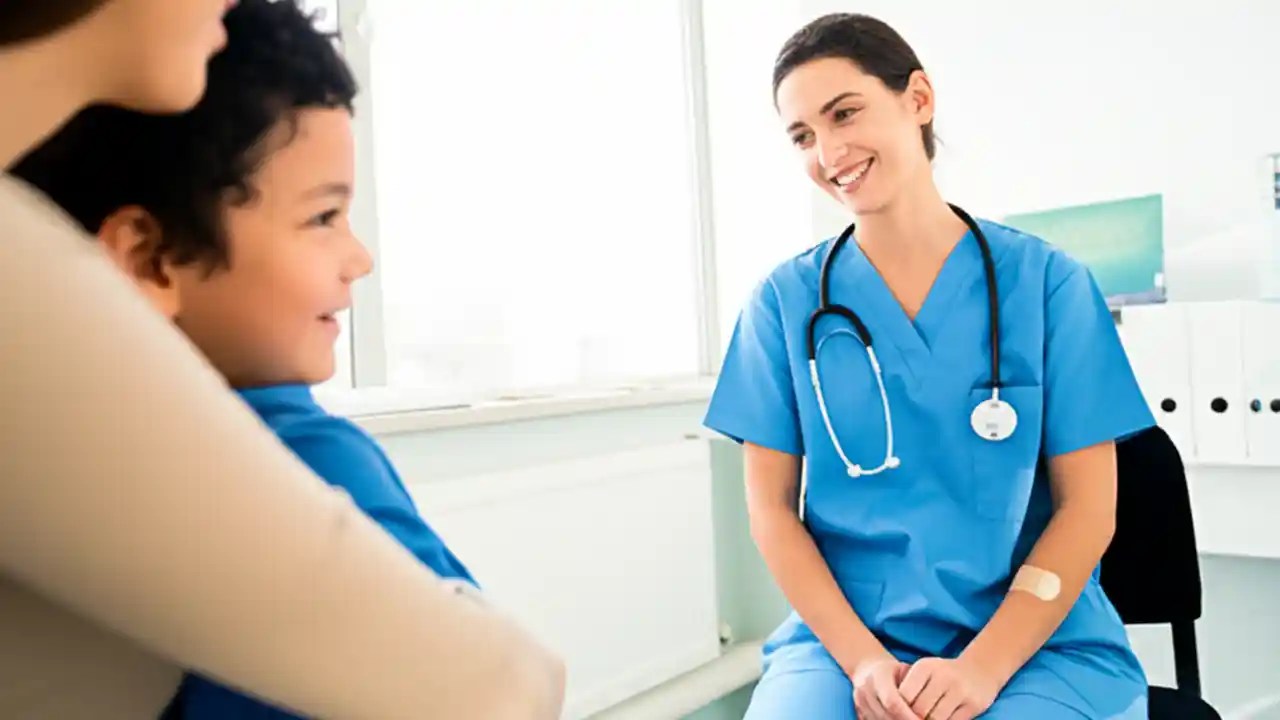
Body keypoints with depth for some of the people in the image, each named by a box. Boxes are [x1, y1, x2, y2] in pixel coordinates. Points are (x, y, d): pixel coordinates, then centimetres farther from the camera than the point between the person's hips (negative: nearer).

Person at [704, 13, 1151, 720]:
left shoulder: (1046, 281, 0)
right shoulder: (786, 300, 2)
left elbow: (1088, 508, -1)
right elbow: (771, 506, 1)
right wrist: (861, 659, -12)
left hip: (1038, 641, 0)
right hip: (843, 632, 1)